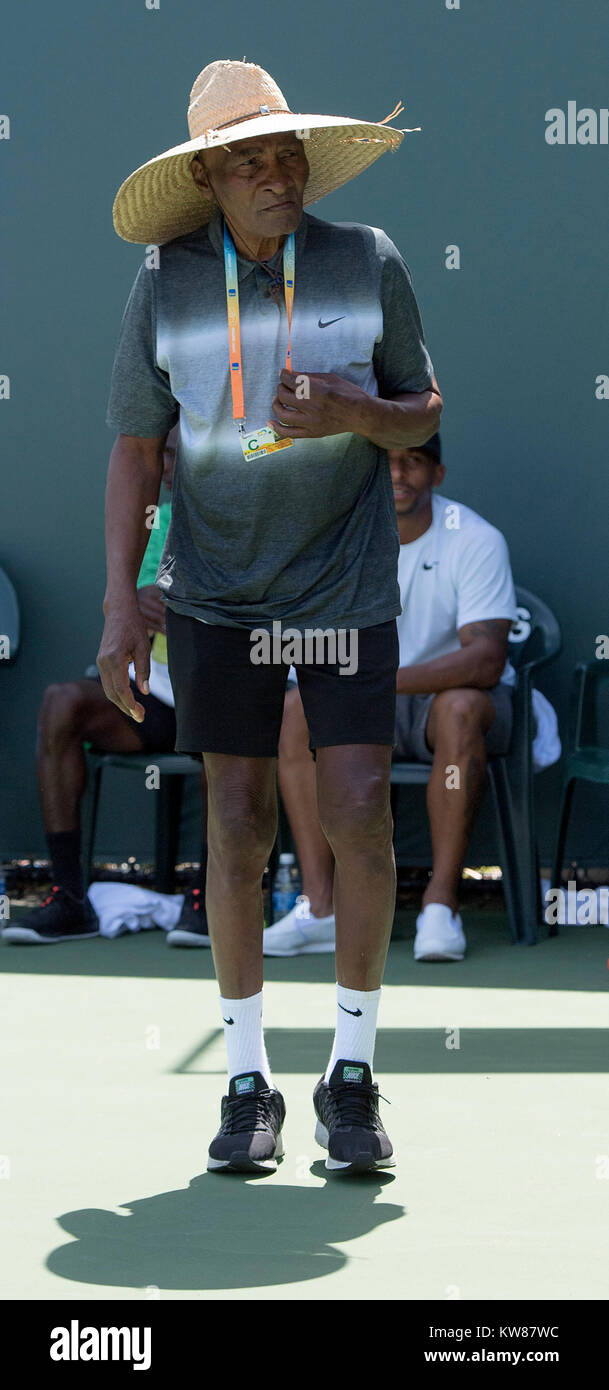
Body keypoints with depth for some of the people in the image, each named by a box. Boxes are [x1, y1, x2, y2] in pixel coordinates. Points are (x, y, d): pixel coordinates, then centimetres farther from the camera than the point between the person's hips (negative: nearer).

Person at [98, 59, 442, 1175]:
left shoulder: (369, 264, -4)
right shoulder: (164, 286, -4)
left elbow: (424, 412, 5)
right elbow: (135, 448, 2)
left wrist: (357, 414, -18)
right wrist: (119, 606, -4)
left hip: (348, 590, 0)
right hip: (217, 595, 0)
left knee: (359, 819, -6)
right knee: (237, 828, 0)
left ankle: (352, 1074, 9)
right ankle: (247, 1082, 11)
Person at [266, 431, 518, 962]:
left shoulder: (476, 540, -16)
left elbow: (487, 658, -26)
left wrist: (390, 679, -39)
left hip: (460, 692, -4)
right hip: (373, 710, 4)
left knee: (460, 707, -37)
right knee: (298, 707, -24)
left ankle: (442, 903, -33)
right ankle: (321, 907, -27)